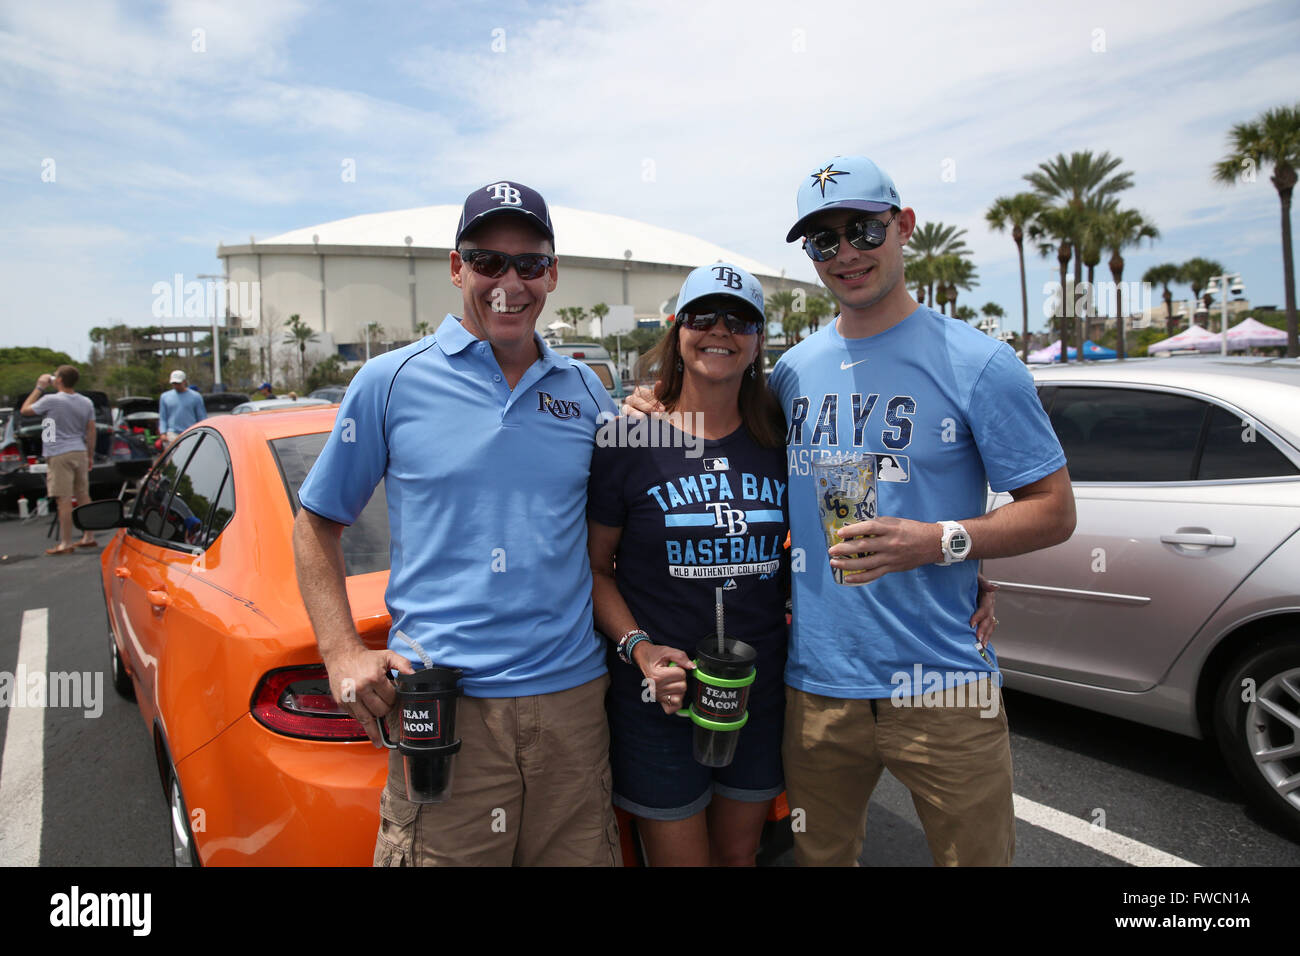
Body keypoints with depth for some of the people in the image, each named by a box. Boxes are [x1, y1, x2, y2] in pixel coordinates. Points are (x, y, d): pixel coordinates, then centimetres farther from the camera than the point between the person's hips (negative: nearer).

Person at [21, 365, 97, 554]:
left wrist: (39, 388, 11)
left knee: (64, 499, -5)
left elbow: (25, 409, 6)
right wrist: (90, 456, 16)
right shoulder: (87, 403, 6)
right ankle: (89, 537, 17)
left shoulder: (50, 400, -11)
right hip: (80, 453, 6)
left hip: (59, 455, -6)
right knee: (83, 496, 12)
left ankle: (65, 543, -2)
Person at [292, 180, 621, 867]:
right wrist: (343, 653, -4)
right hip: (443, 706, -2)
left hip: (573, 693, 3)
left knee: (583, 855, 13)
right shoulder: (391, 381, 0)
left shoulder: (585, 392, 8)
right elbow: (316, 525, 7)